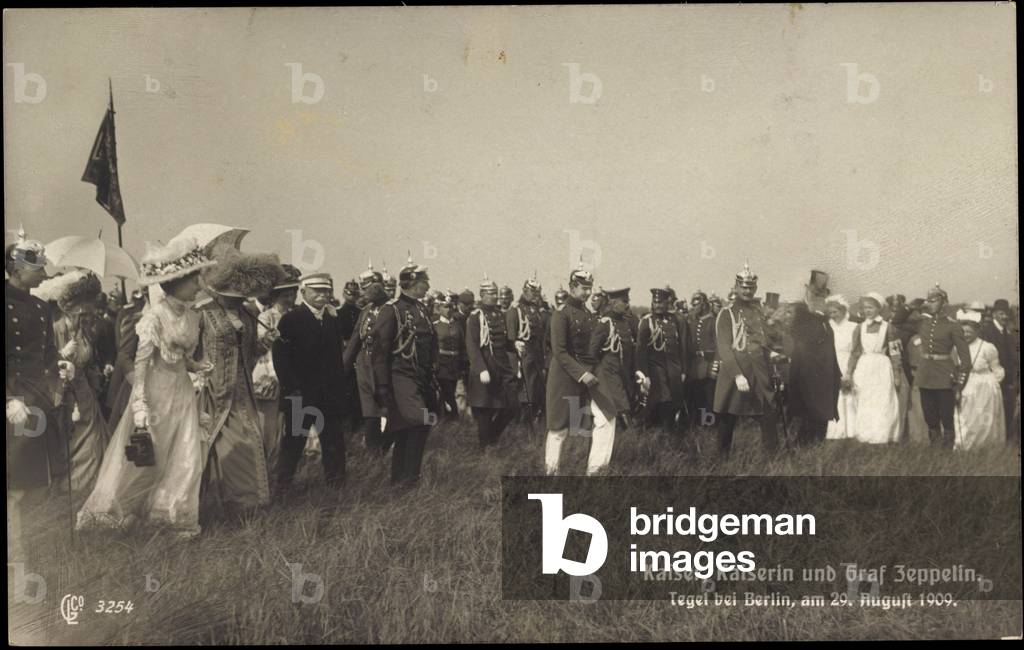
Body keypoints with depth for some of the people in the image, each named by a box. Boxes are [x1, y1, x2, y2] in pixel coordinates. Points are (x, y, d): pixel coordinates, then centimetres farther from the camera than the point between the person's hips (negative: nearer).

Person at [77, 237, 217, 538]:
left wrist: (194, 366, -7)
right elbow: (141, 361, -17)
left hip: (182, 392, 6)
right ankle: (112, 510, 24)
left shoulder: (190, 316, 3)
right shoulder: (156, 316, -17)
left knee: (185, 457, 5)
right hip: (157, 390, -6)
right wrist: (140, 405, -21)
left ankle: (177, 516, 19)